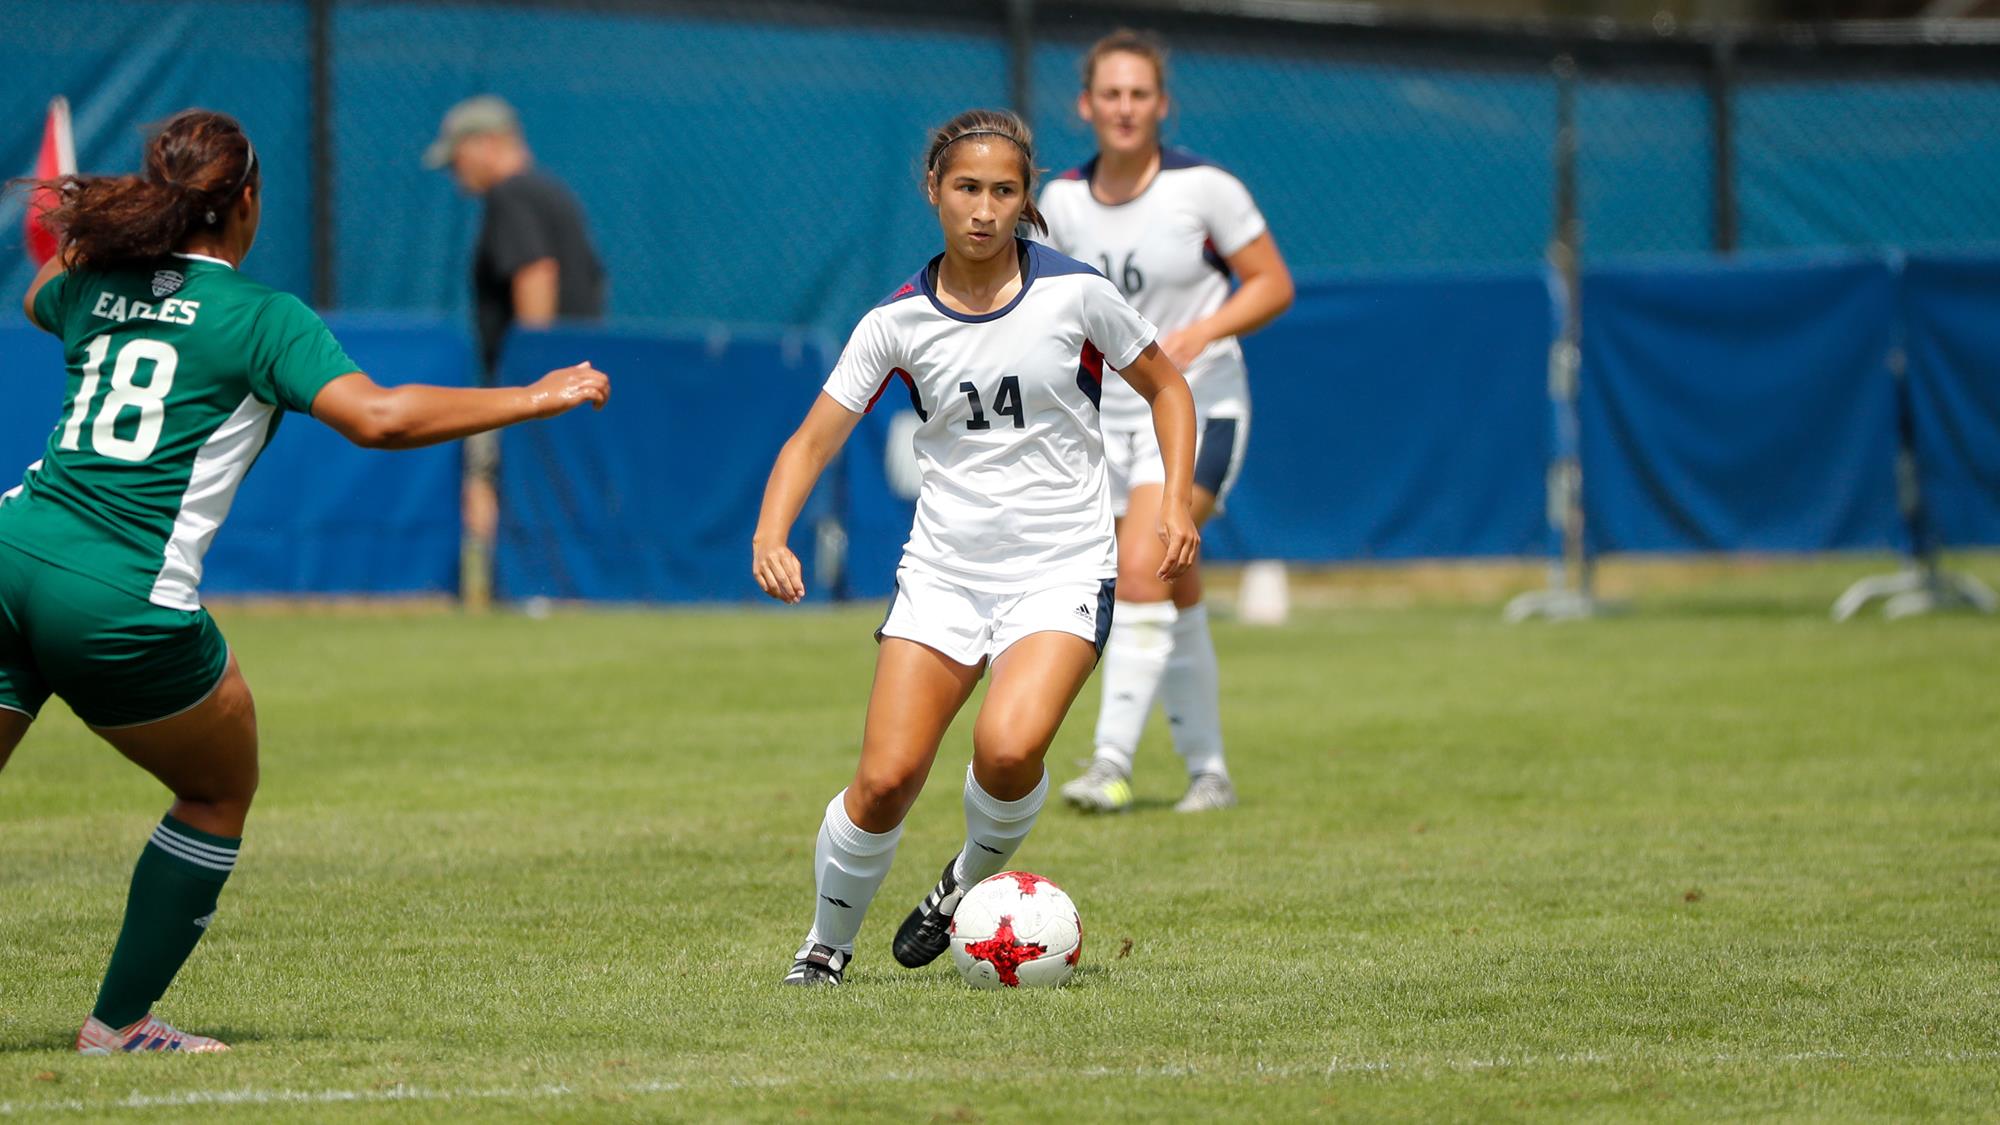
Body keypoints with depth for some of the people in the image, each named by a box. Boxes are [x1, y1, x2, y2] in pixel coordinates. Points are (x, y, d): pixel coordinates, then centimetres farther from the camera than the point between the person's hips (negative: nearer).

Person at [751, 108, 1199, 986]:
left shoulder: (1074, 294, -5)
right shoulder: (899, 322, -1)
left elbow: (1167, 388, 10)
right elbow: (814, 440, -1)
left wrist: (1176, 498, -4)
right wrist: (771, 535, -19)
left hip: (1063, 568, -2)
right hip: (943, 571, 2)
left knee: (1007, 748, -27)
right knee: (886, 780, -11)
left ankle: (974, 880, 5)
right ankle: (828, 942, 15)